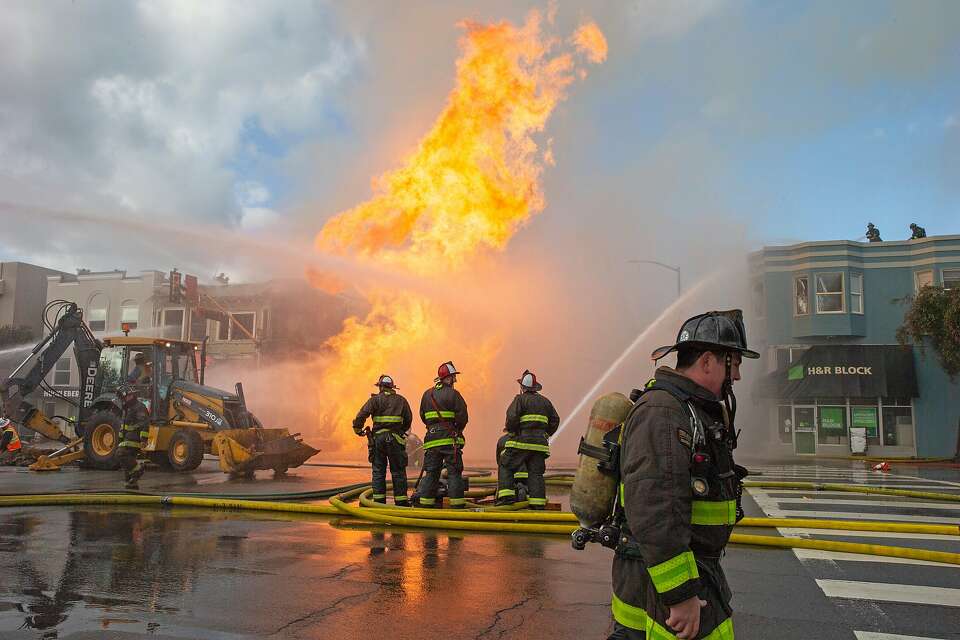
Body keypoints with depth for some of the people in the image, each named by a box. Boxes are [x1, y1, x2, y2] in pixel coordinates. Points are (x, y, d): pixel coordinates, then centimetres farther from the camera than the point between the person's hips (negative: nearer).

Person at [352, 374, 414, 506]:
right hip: (395, 439, 1)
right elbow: (408, 419, 13)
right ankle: (401, 501, 4)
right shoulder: (401, 400, 9)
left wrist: (358, 430, 4)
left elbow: (361, 415, -9)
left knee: (378, 471, 8)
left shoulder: (375, 400, 1)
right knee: (398, 472, 6)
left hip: (378, 438, -1)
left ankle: (379, 501, 7)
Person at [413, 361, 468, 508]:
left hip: (432, 437, 5)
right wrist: (457, 430, 9)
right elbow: (462, 416, -8)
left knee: (431, 471, 12)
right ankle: (457, 503, 1)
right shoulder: (453, 394, -6)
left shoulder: (427, 394, 12)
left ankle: (423, 499, 5)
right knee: (454, 471, 1)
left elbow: (423, 416, 15)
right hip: (450, 438, -5)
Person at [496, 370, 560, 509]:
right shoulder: (545, 401, 17)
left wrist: (510, 429, 3)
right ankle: (538, 503, 2)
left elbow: (512, 418, -14)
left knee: (505, 466, 4)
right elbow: (555, 420, 17)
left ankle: (506, 496, -6)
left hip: (521, 441, -5)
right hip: (540, 444, 6)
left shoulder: (520, 399, -3)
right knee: (536, 473, 7)